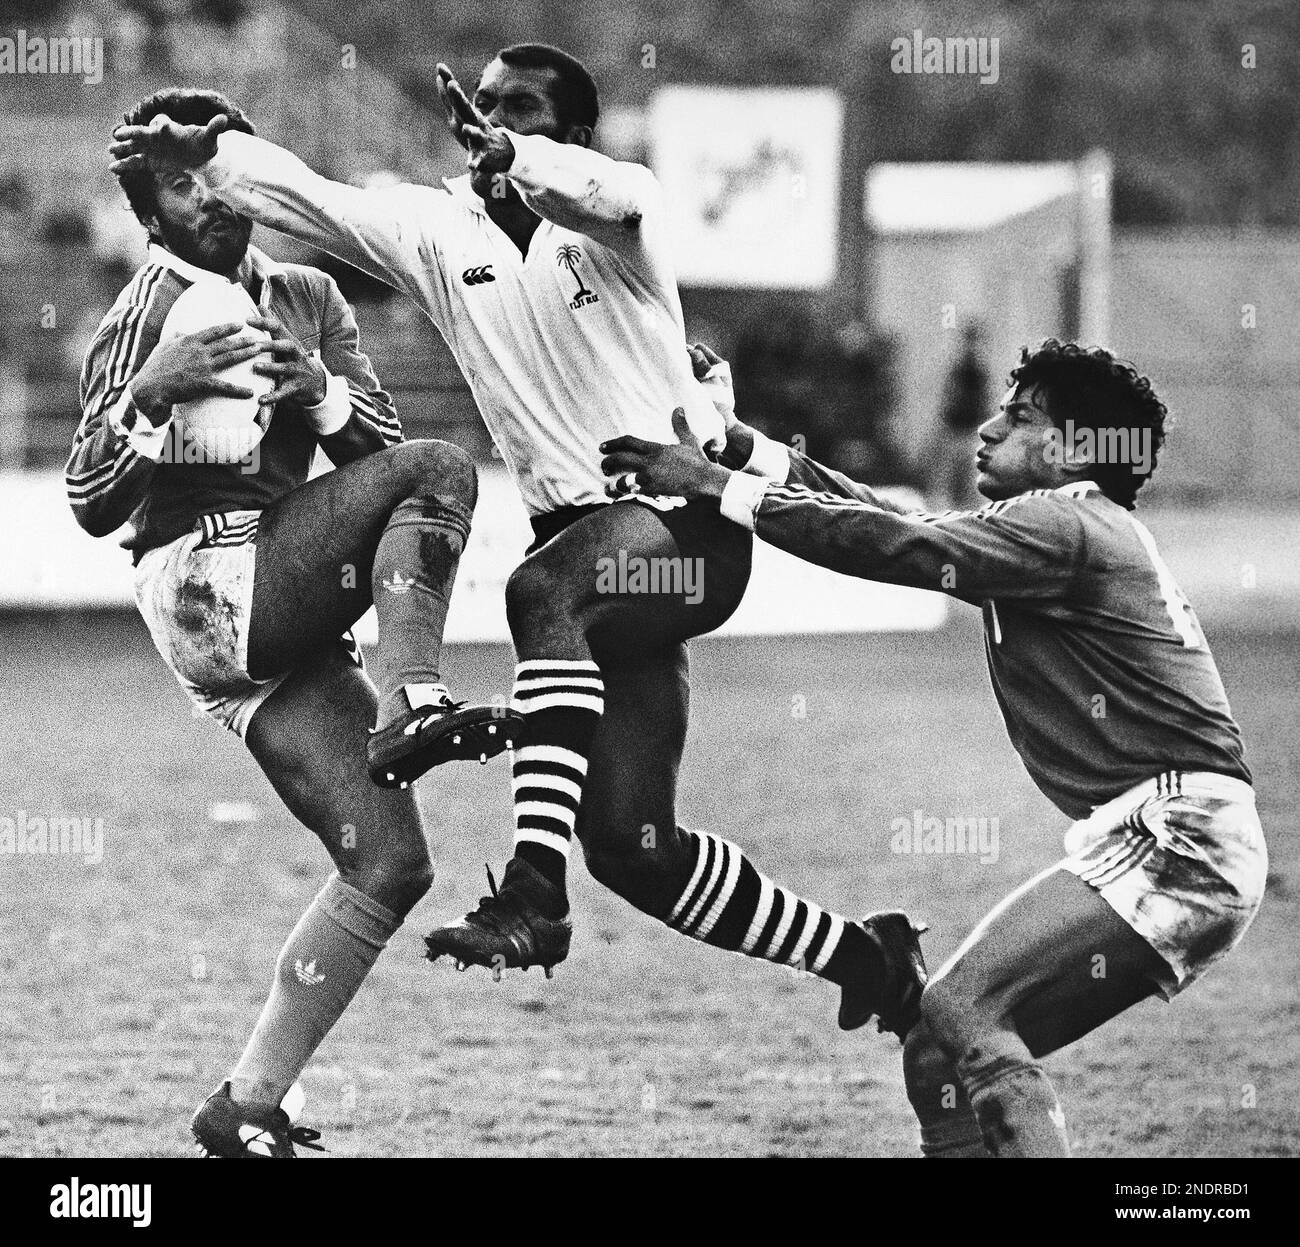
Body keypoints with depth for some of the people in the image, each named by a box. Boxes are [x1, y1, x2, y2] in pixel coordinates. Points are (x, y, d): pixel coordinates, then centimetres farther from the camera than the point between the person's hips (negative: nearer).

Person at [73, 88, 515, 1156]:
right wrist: (151, 387, -20)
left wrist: (321, 391, -4)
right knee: (439, 469, -19)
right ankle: (413, 710, -31)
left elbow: (380, 451, 16)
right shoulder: (148, 314, 0)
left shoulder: (308, 298, 19)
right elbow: (93, 507, -5)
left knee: (388, 864, -3)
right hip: (203, 586, -7)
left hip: (279, 621, 7)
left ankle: (248, 1109, 0)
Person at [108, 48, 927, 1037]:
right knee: (628, 844, 2)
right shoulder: (440, 232, 10)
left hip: (687, 519, -7)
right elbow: (306, 199, 2)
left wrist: (510, 158, -48)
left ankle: (533, 893, -44)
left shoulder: (622, 214, -5)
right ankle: (865, 958, 22)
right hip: (584, 540, 7)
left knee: (543, 592, -38)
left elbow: (604, 195, -29)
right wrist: (205, 154, -13)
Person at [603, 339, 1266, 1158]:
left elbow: (896, 547, -14)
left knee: (961, 1012, -19)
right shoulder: (1077, 531, 21)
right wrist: (752, 449, 20)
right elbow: (907, 529, 23)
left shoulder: (1063, 527, -9)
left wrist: (720, 487, -10)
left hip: (1176, 838, -10)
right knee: (940, 1053, 7)